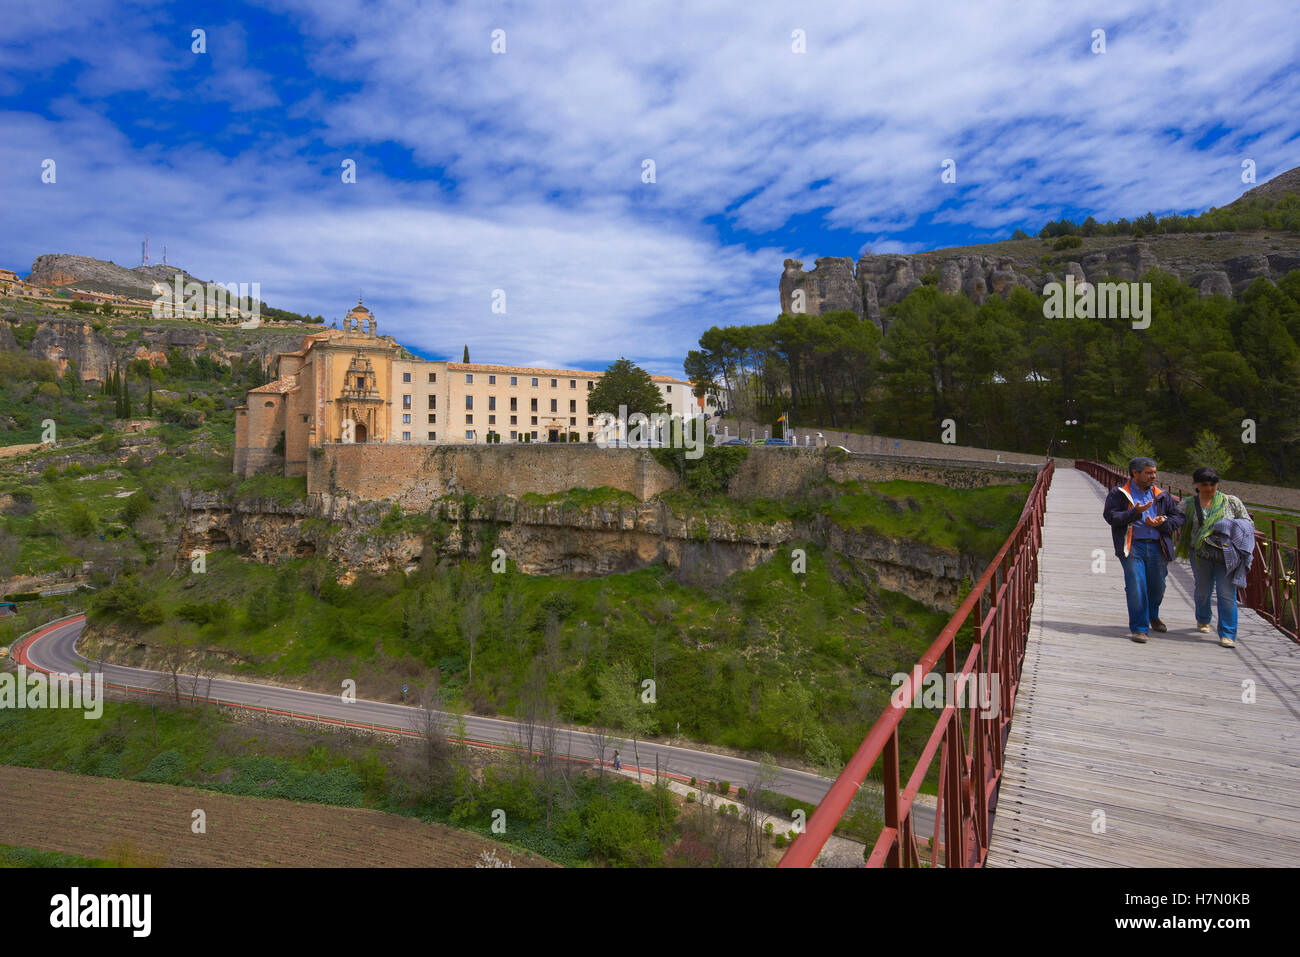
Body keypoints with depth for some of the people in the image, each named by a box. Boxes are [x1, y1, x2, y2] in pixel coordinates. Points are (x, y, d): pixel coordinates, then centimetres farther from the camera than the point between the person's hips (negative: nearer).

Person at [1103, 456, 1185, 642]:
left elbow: (1178, 518, 14)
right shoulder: (1119, 494, 3)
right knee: (1136, 587, -8)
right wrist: (1135, 513, -20)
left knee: (1157, 586, 13)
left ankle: (1152, 616, 42)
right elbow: (1110, 515, -7)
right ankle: (1139, 628, 0)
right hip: (1132, 546, -4)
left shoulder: (1162, 496, 14)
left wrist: (1162, 523, -6)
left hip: (1157, 547, 4)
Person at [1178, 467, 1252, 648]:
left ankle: (1227, 634, 0)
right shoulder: (1190, 504, 5)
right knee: (1203, 590, 12)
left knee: (1227, 594, -6)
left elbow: (1247, 524, 10)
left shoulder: (1232, 501, 4)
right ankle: (1203, 621, 39)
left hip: (1227, 556, -1)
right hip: (1201, 554, 1)